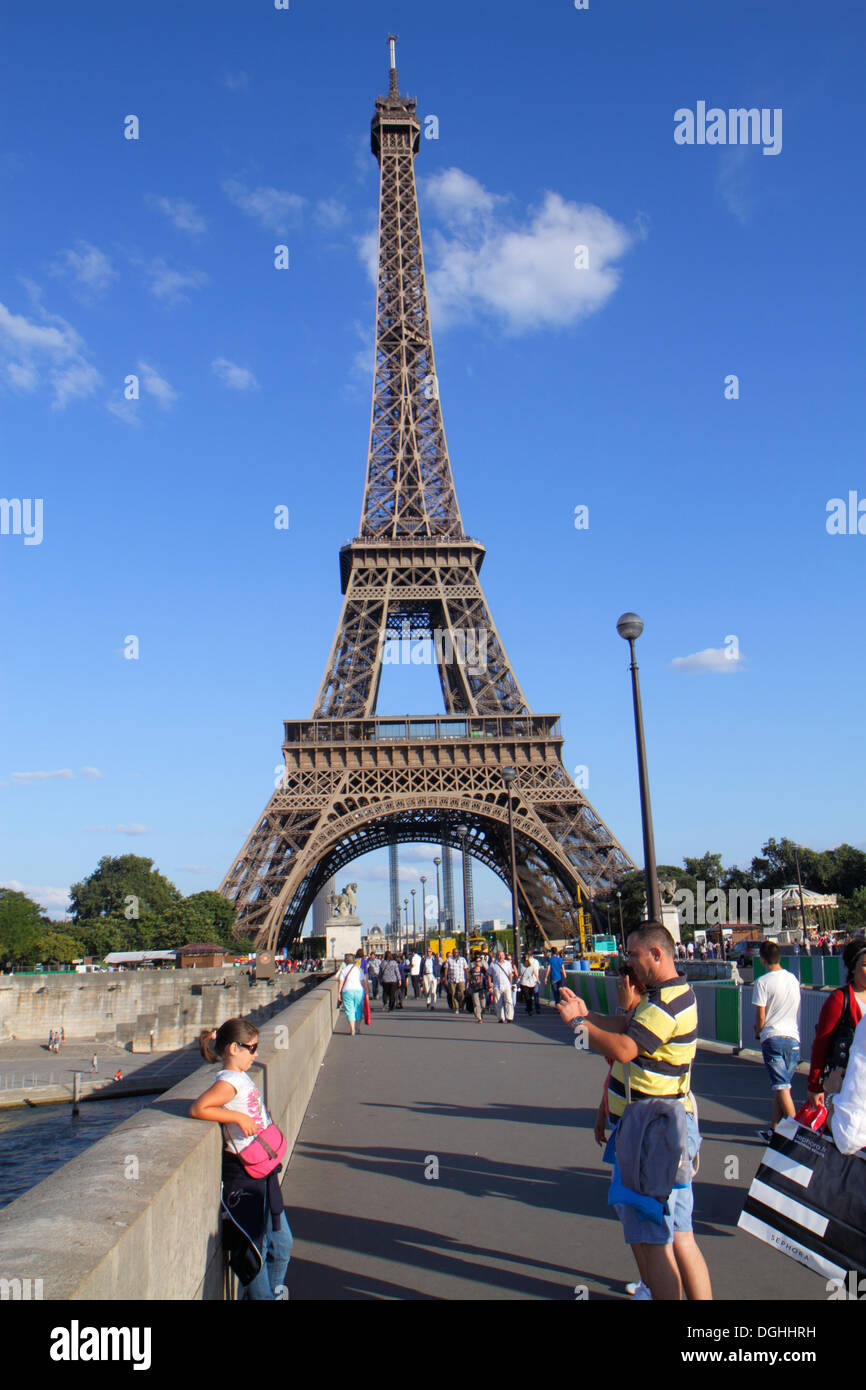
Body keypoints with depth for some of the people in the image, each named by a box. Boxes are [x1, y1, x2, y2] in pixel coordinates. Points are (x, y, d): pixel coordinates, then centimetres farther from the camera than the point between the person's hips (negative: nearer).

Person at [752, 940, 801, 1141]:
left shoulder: (763, 982, -11)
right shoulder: (793, 979, 7)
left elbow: (760, 1017, -10)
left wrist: (758, 1032, 12)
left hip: (773, 1037, -6)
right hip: (793, 1037, 6)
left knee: (782, 1087, -3)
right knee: (782, 1086, 13)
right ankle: (775, 1131, 17)